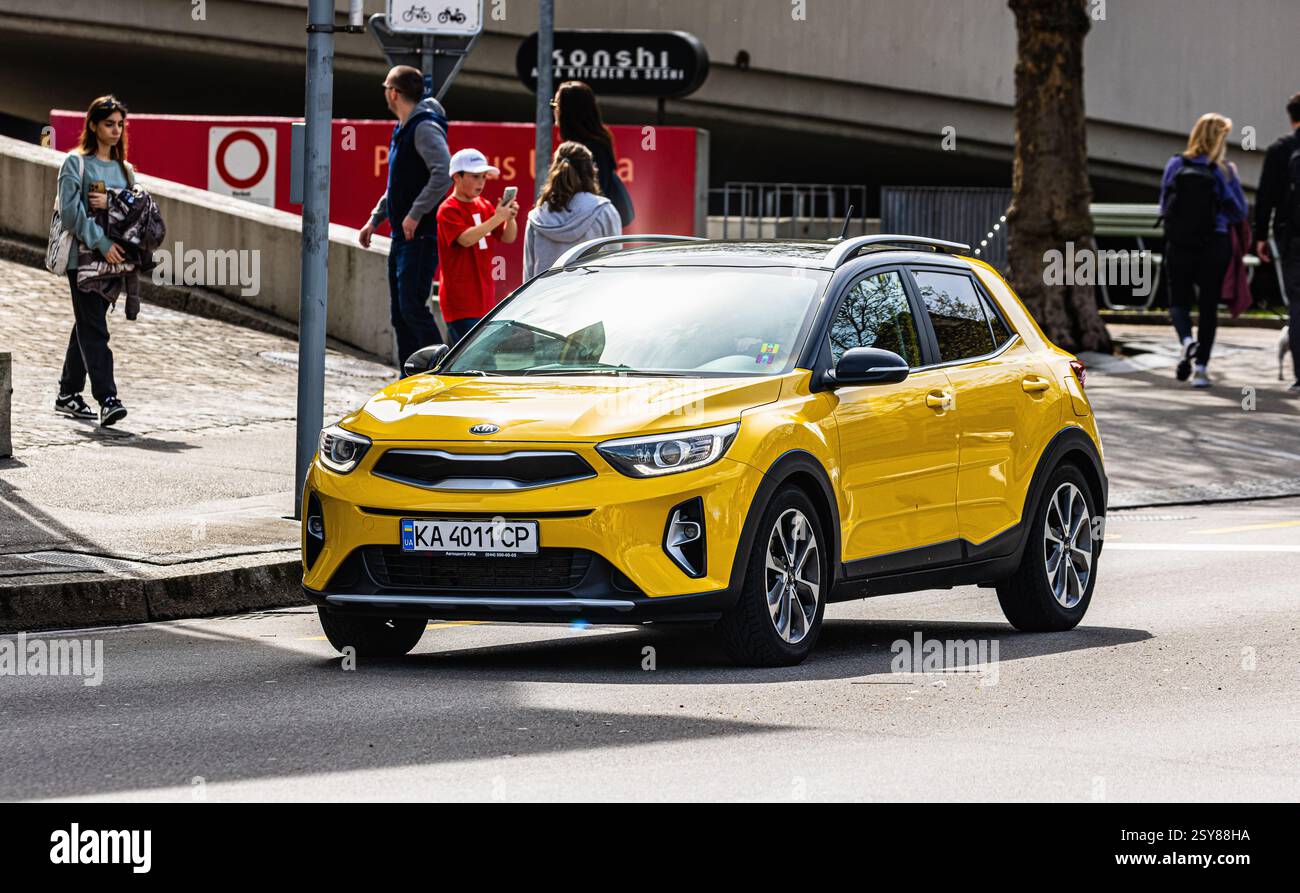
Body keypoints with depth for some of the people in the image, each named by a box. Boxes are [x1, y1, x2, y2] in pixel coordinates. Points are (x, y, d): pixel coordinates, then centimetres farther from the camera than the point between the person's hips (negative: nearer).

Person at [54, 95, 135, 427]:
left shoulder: (123, 168, 15)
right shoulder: (76, 163, -4)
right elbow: (71, 212, -12)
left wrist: (112, 203, -10)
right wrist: (102, 243, -18)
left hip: (112, 258, 6)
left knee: (87, 325, 12)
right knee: (93, 328, -12)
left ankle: (68, 395, 20)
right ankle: (107, 399, -21)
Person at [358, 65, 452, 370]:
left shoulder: (424, 128, -13)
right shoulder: (403, 129, 18)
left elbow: (443, 174, -26)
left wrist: (415, 214, -25)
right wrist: (375, 219, 24)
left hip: (420, 237, -10)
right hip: (402, 237, 10)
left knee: (412, 307, -15)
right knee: (399, 313, 10)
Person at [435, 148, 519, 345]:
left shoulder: (485, 206, 13)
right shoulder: (448, 210, -10)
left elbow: (508, 238, 10)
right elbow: (466, 238, -25)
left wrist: (510, 218, -11)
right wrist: (498, 218, -28)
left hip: (484, 297, 8)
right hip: (460, 300, -8)